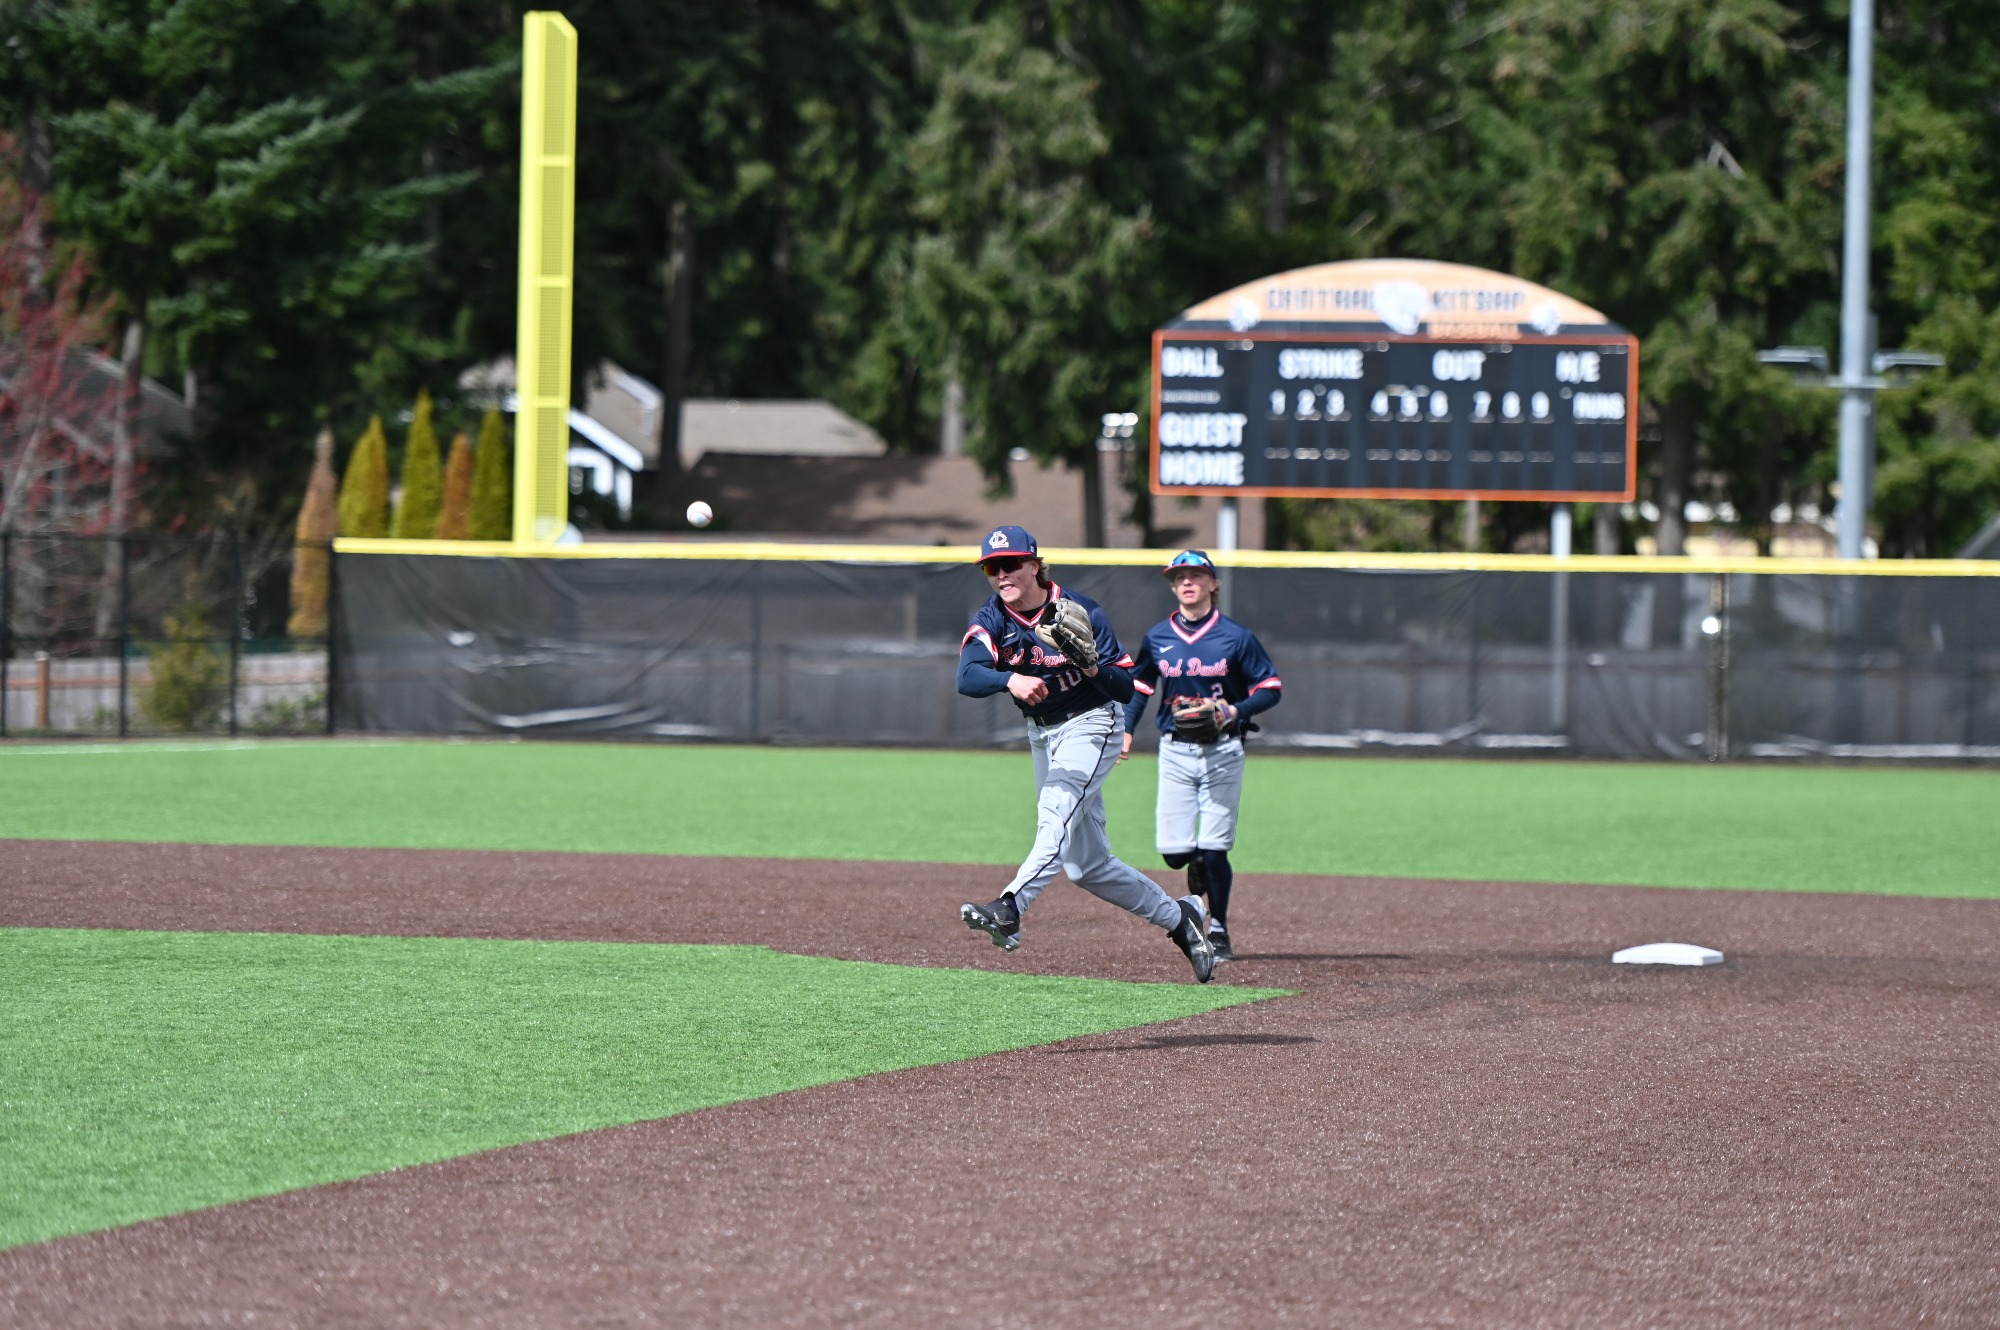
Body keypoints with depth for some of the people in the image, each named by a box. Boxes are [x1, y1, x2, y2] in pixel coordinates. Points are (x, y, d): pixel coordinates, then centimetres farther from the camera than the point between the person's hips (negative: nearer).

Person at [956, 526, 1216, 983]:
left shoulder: (1080, 612, -16)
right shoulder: (991, 619, -7)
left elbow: (1125, 688, -14)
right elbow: (967, 675, -27)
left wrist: (1093, 669, -35)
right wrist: (1010, 680, -47)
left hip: (1090, 724, -6)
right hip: (1041, 734, 6)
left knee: (1057, 814, -31)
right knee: (1086, 865, 9)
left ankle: (1010, 910, -48)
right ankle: (1177, 918, 23)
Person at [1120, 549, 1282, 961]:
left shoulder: (1236, 637, -5)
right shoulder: (1157, 638, 4)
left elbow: (1271, 688, -1)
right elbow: (1139, 685, 18)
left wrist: (1235, 711, -18)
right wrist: (1126, 730, 5)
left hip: (1222, 752, -2)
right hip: (1175, 752, 2)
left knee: (1214, 850, -7)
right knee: (1173, 851, -4)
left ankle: (1219, 931, 10)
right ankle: (1199, 866, 33)